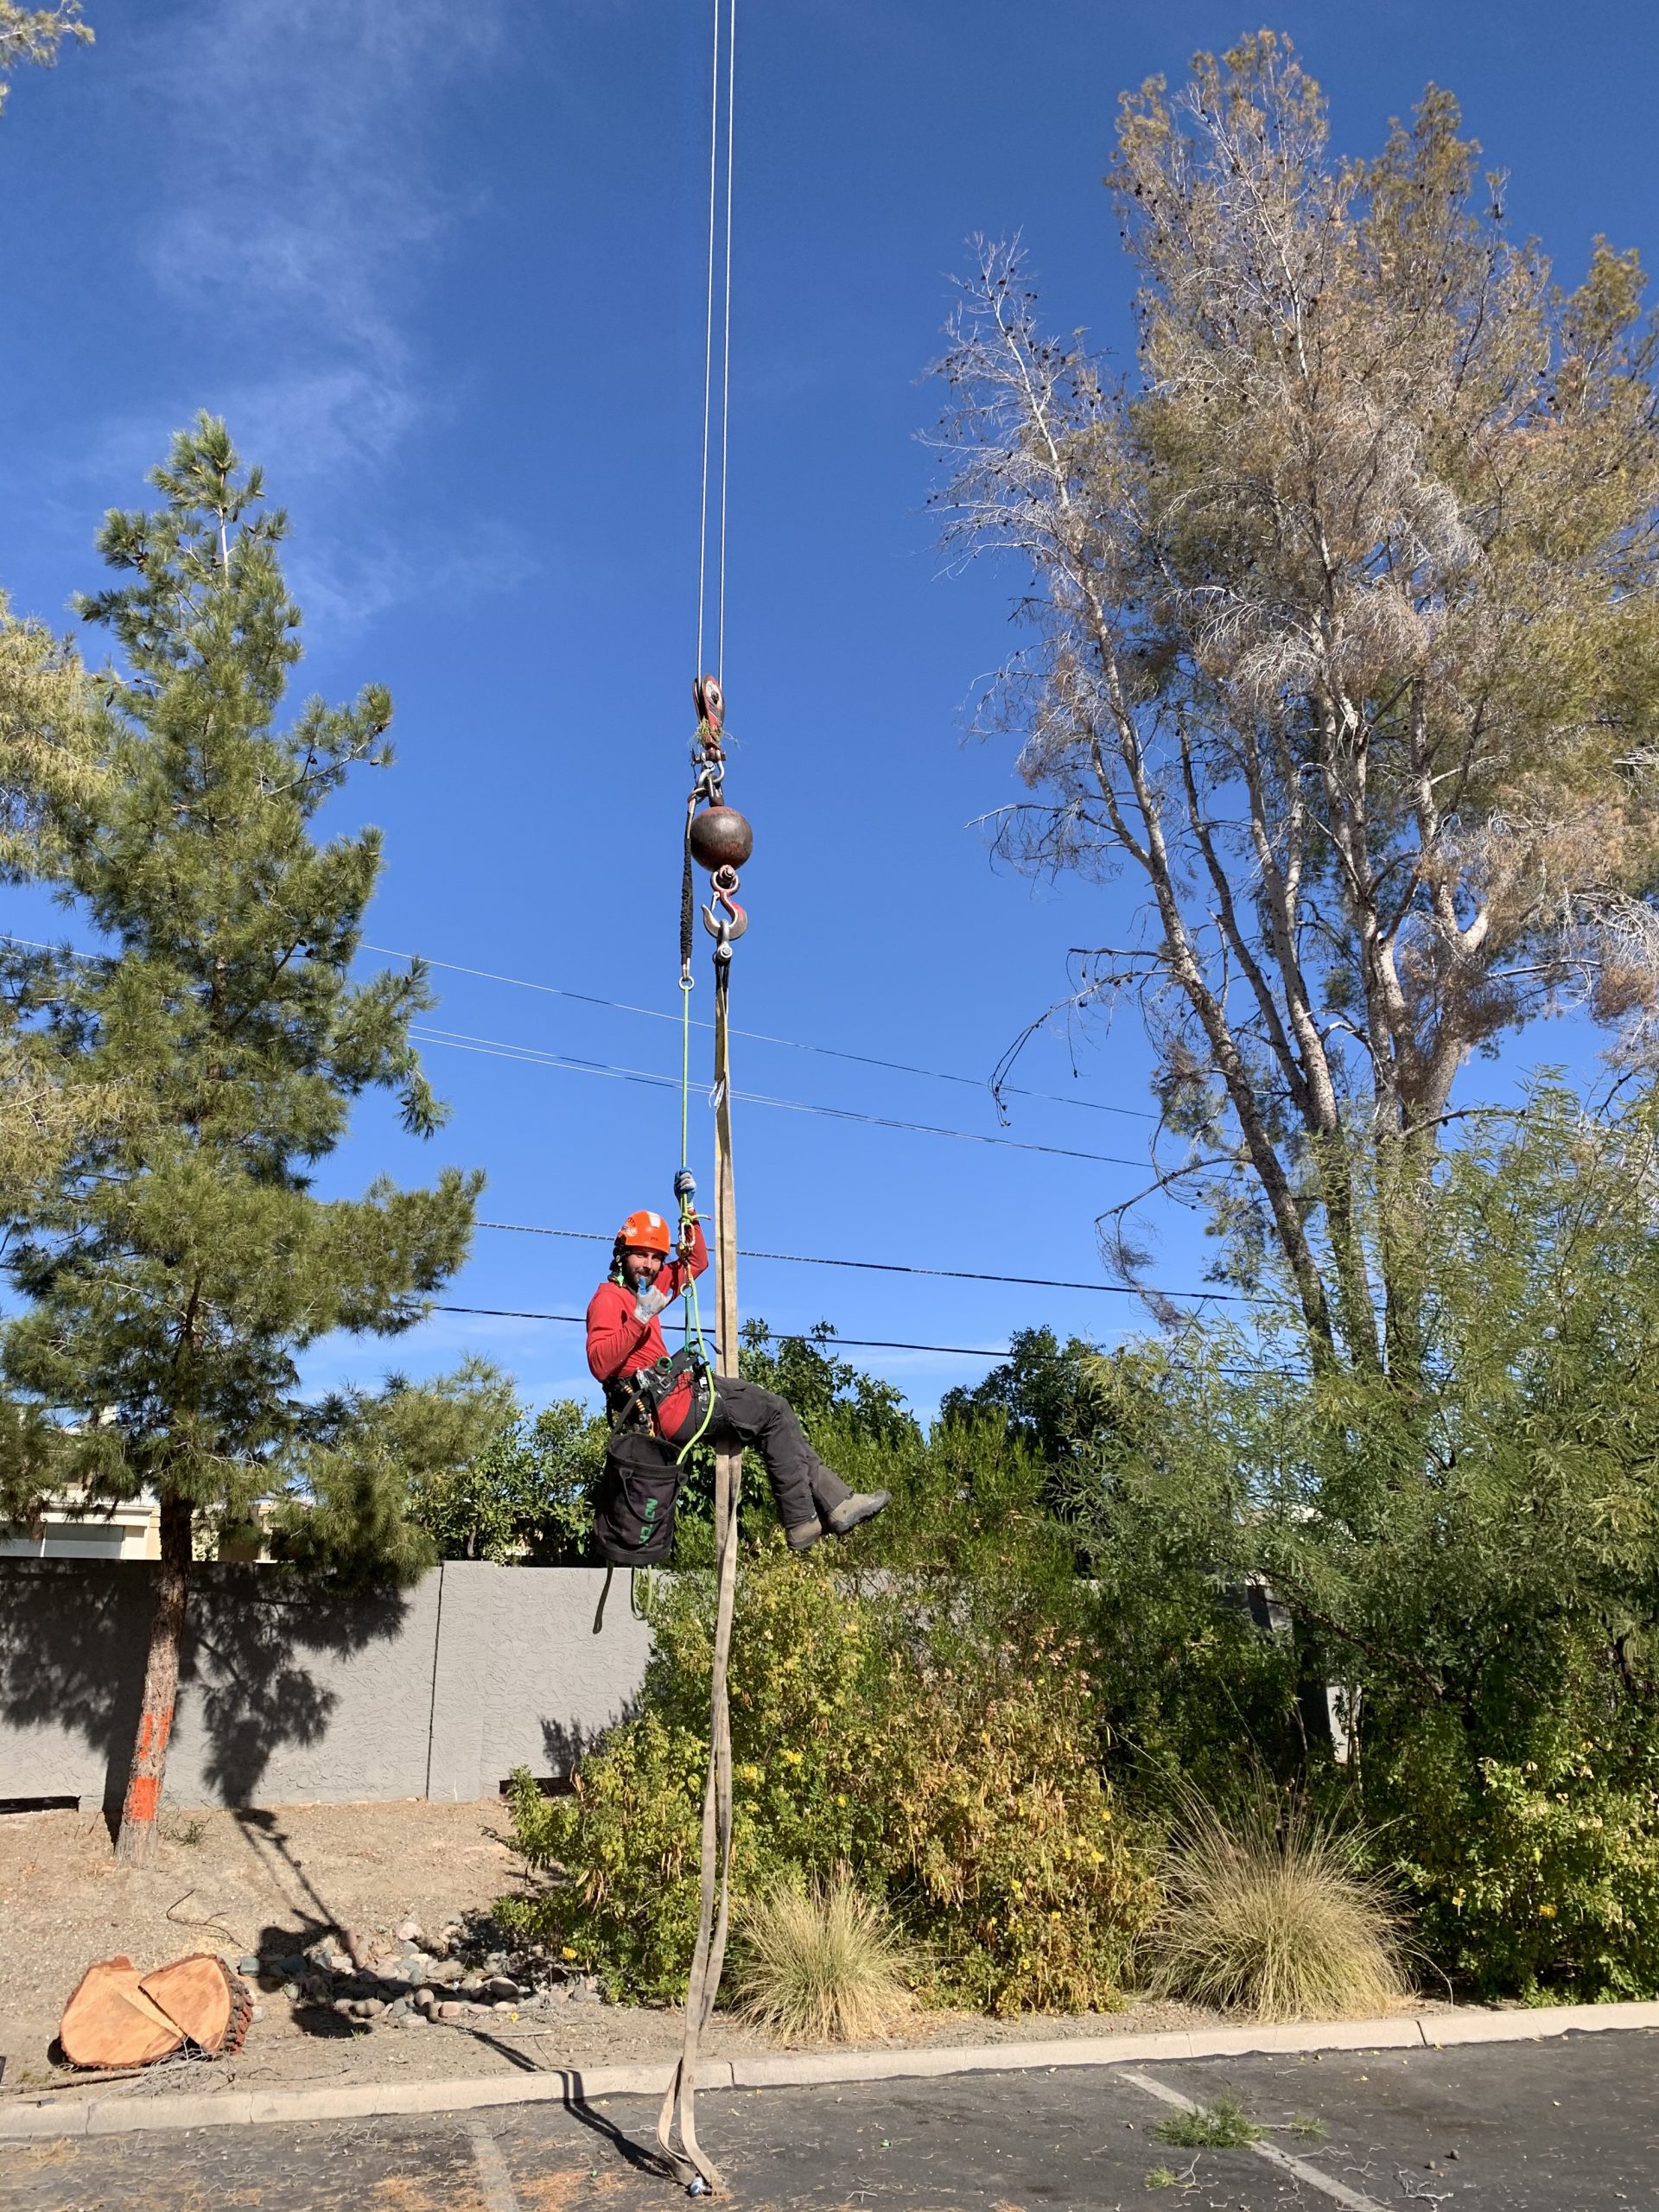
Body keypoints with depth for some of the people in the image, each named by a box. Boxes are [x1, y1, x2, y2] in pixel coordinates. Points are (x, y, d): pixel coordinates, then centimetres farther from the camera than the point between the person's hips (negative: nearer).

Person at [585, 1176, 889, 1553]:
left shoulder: (644, 1287, 18)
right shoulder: (608, 1299, -10)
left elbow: (696, 1263, 28)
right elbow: (600, 1364, -24)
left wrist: (688, 1210, 19)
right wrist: (640, 1318, -31)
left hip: (679, 1391, 10)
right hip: (669, 1405, -10)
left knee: (773, 1410, 11)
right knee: (774, 1414, -6)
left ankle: (832, 1499, 7)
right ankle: (802, 1522, -3)